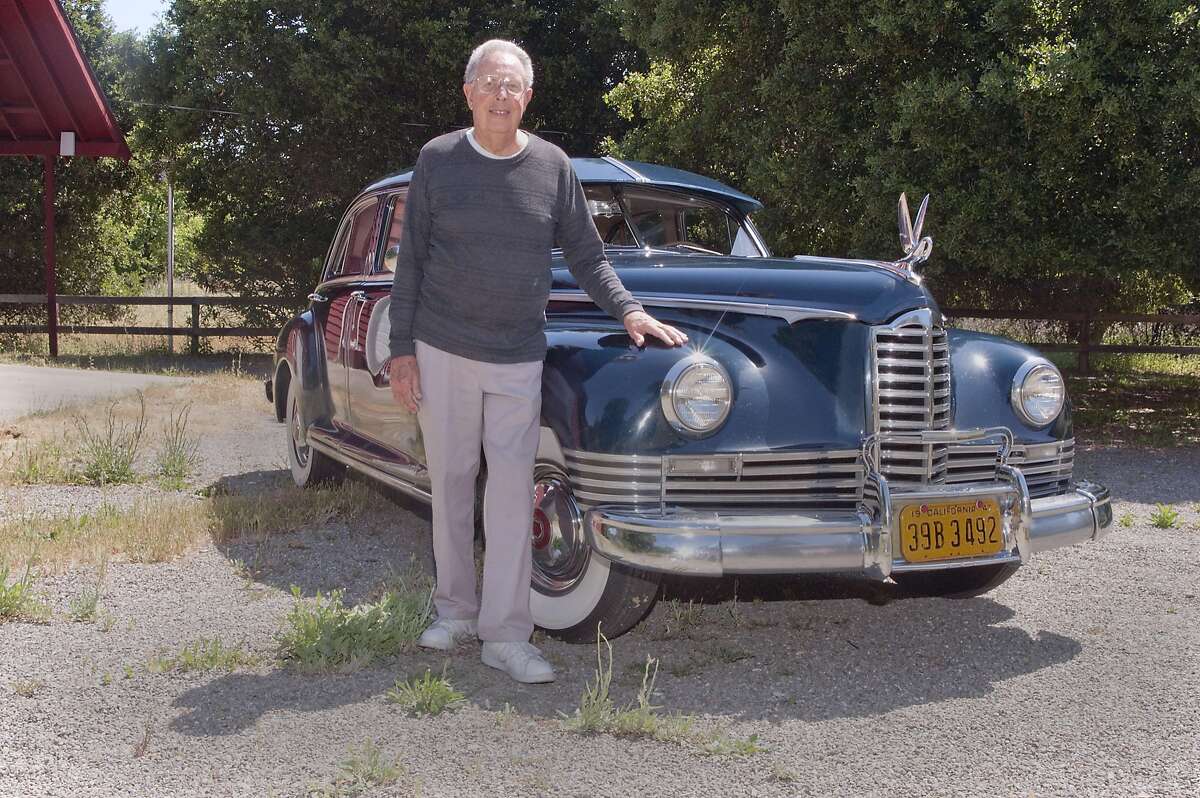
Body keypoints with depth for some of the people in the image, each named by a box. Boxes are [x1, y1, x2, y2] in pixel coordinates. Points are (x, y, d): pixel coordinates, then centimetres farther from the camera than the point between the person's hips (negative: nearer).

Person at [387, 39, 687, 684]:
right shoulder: (437, 160, 0)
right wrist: (401, 349, -1)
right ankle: (455, 611, 23)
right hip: (441, 353, 0)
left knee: (512, 494, -4)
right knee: (450, 485, 8)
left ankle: (505, 635, 1)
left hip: (518, 360, 0)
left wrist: (626, 309, -6)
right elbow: (411, 262, 3)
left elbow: (585, 255, 9)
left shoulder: (552, 167, 2)